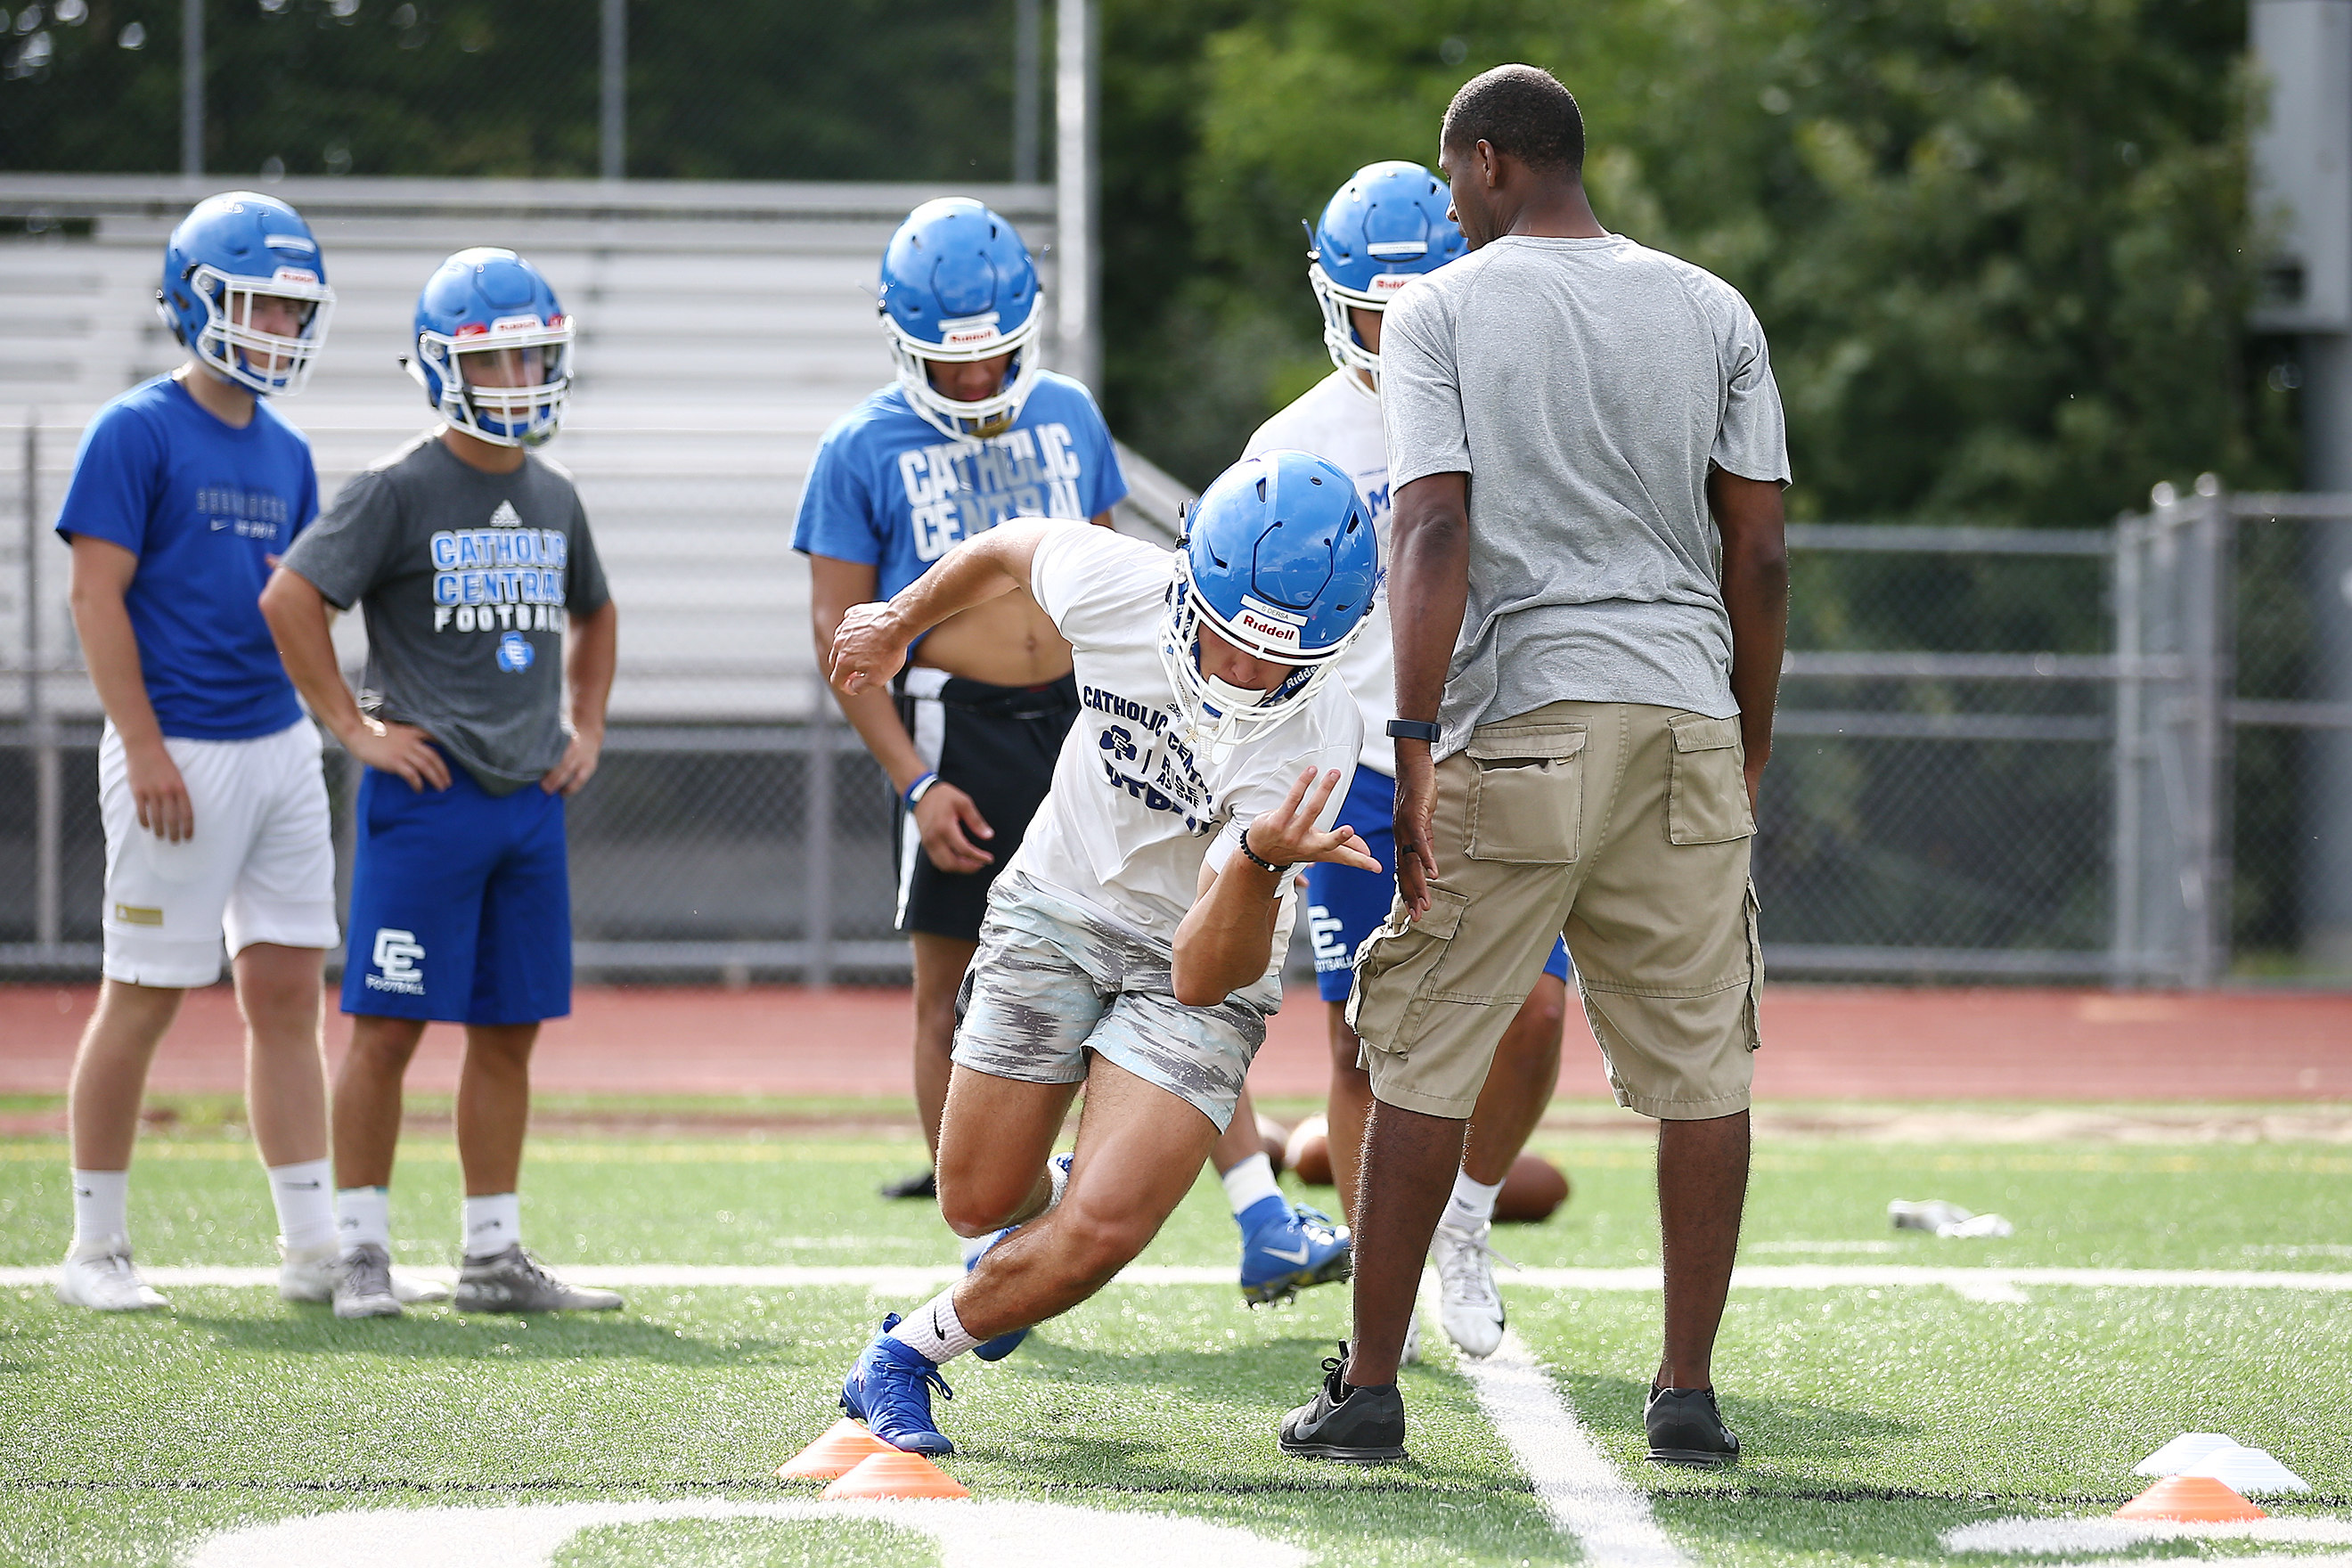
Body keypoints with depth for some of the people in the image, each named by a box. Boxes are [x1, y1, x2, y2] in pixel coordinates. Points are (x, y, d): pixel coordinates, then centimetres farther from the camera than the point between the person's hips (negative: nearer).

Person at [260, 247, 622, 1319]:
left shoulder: (554, 499, 13)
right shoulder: (399, 490, -7)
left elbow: (592, 618, 30)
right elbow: (289, 598, -12)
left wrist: (585, 730, 18)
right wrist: (356, 729, -12)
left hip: (531, 800, 6)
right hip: (427, 792, -6)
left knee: (508, 1030, 8)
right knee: (389, 1026, -4)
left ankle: (494, 1258, 14)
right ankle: (362, 1252, 2)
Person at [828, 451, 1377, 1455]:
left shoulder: (1313, 738, -32)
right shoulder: (1118, 586, -25)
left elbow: (1206, 977, -35)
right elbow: (1010, 551, 2)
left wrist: (1260, 860, -54)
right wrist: (900, 622, 18)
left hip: (1197, 962, -3)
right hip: (1059, 911, 3)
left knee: (1101, 1234, -17)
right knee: (983, 1204, 7)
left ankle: (909, 1353, 8)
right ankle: (1050, 1196, 45)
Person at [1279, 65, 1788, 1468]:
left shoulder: (1440, 312, 0)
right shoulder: (1713, 313, 10)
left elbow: (1437, 532, -10)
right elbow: (1761, 552, 7)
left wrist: (1417, 743, -13)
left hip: (1517, 721, -3)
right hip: (1685, 719, 3)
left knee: (1425, 1062, 5)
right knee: (1700, 1064, 6)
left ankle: (1369, 1389, 7)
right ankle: (1690, 1392, 5)